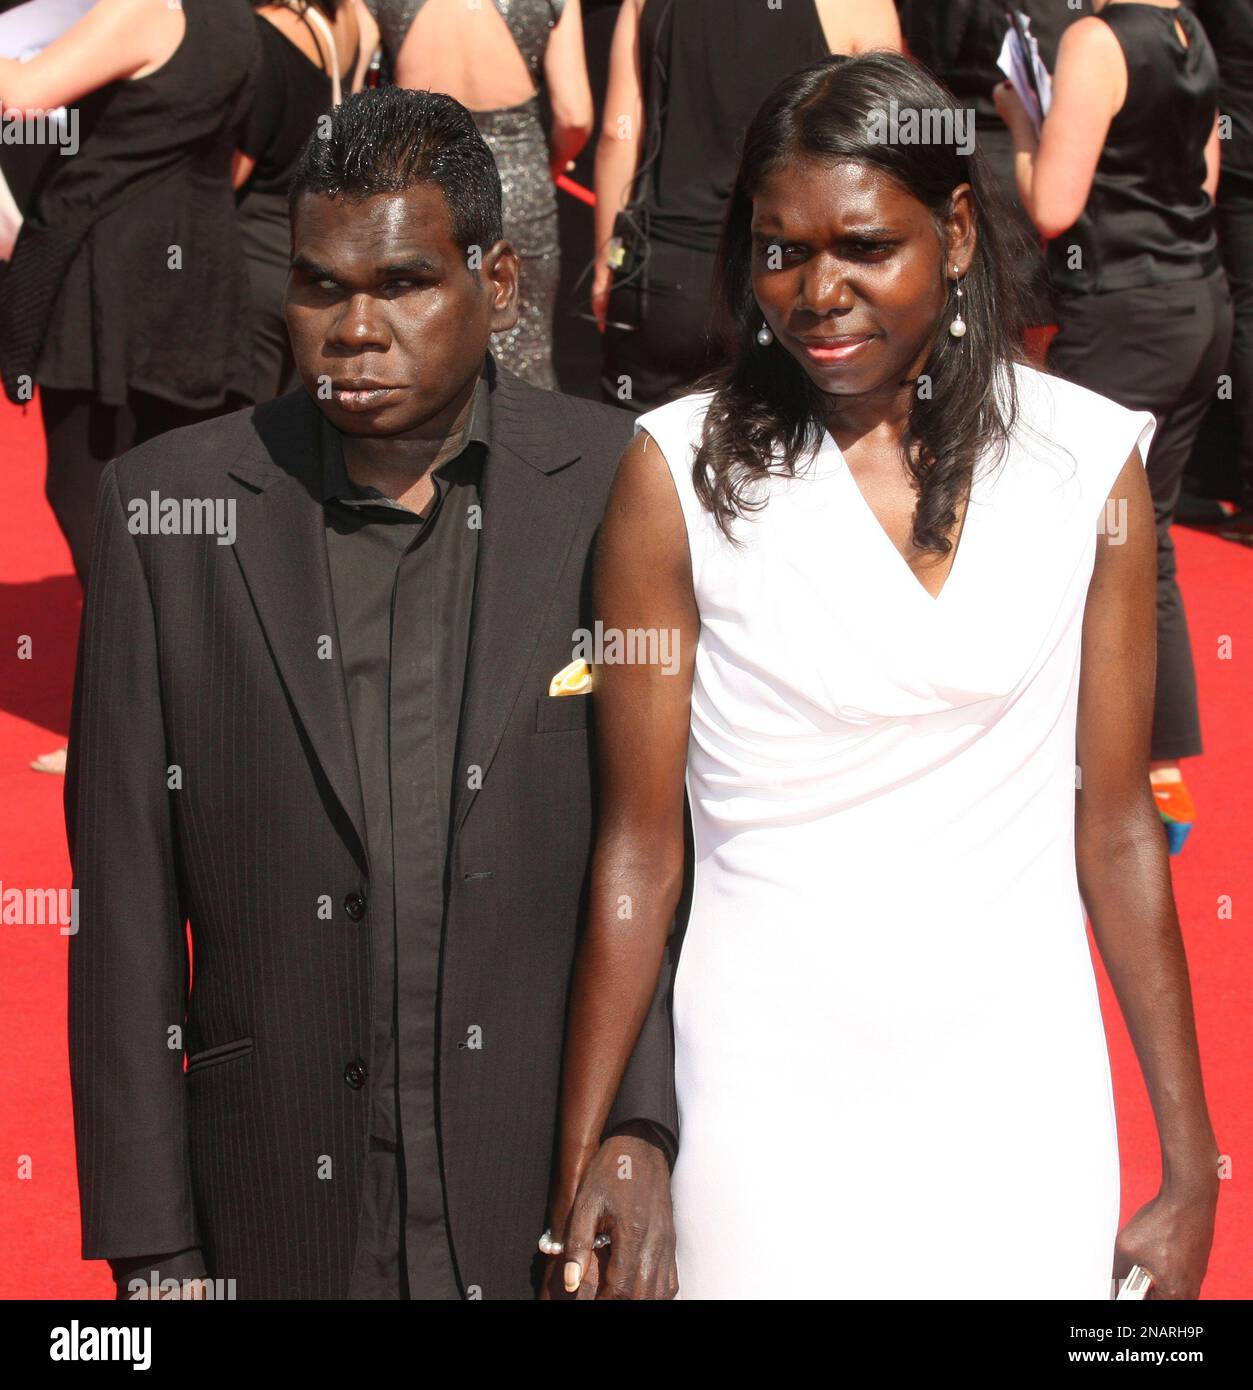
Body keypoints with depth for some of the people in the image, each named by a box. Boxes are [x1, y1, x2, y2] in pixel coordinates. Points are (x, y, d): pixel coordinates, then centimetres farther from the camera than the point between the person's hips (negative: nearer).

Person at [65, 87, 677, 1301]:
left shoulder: (621, 490, -3)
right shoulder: (170, 507, -2)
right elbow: (125, 910, 0)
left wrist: (642, 1122, -11)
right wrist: (151, 1250, -1)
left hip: (558, 1201, 0)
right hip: (284, 1217, 1)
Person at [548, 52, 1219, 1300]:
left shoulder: (1087, 460, -1)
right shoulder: (682, 470, -6)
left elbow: (1116, 824, 2)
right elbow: (639, 843, -3)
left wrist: (1191, 1166, 3)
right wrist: (581, 1166, -4)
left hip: (1022, 1086, 2)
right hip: (779, 1089, -1)